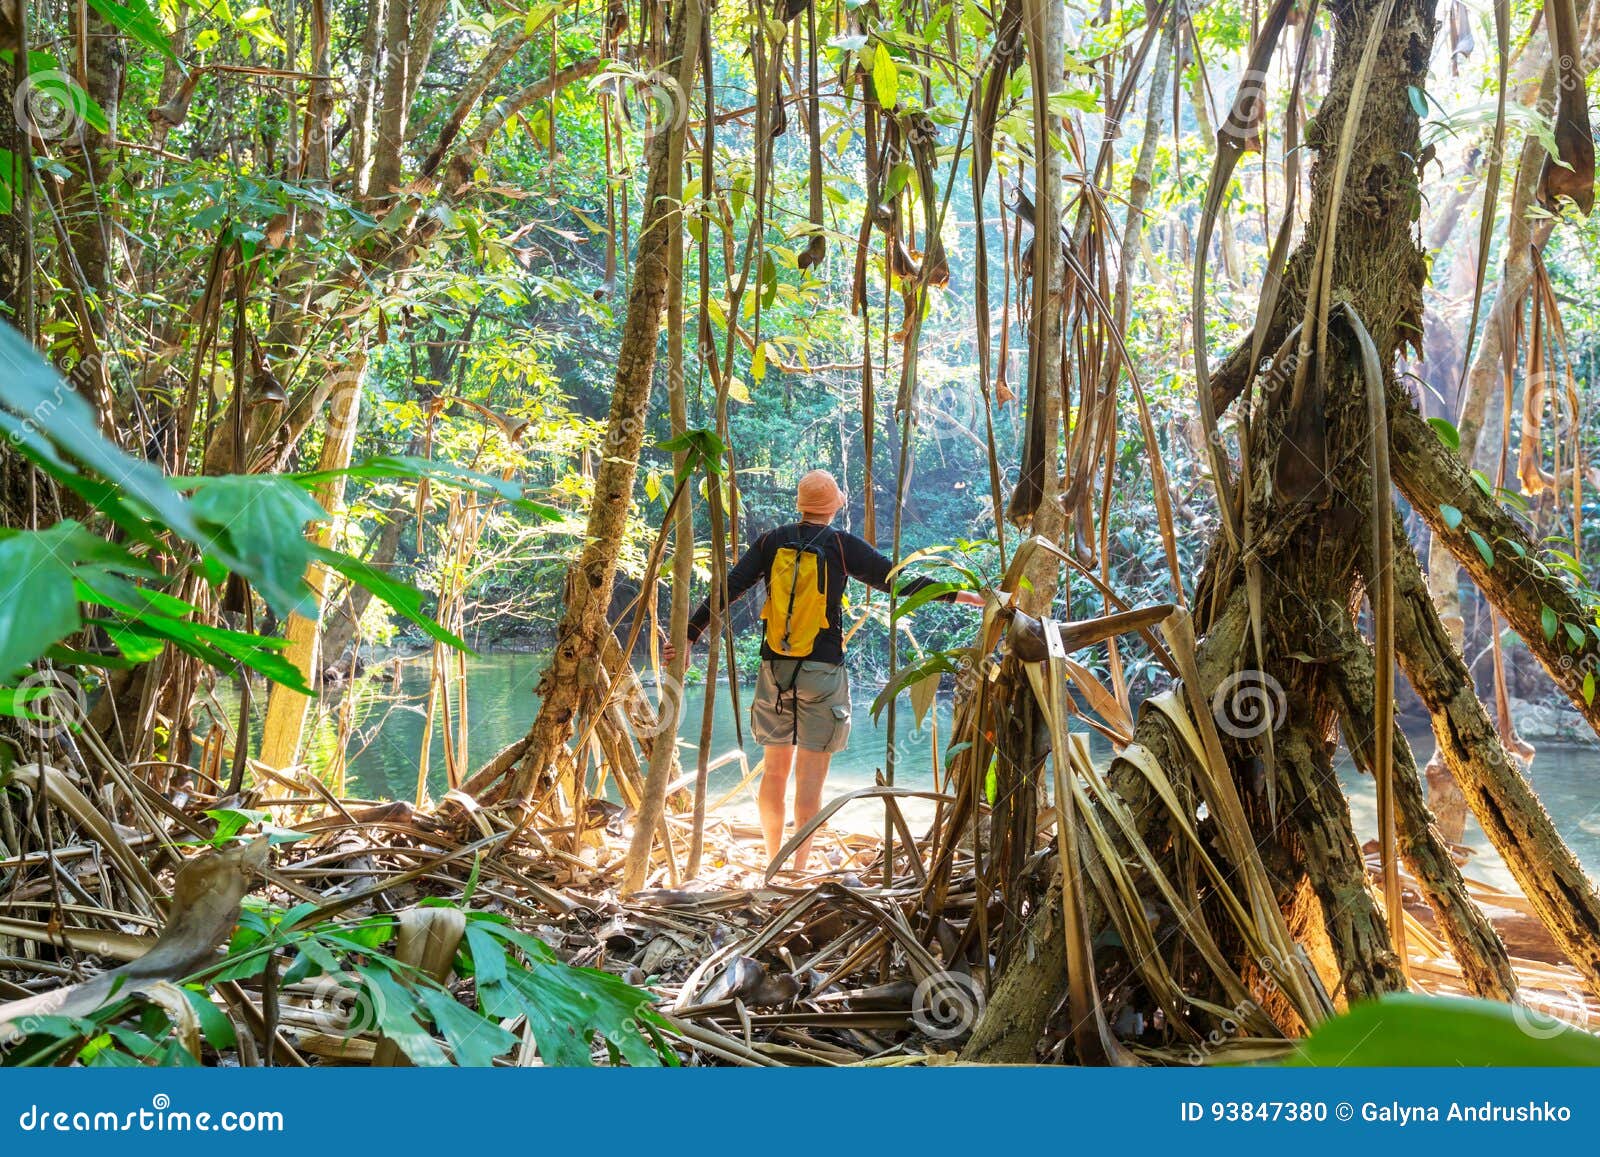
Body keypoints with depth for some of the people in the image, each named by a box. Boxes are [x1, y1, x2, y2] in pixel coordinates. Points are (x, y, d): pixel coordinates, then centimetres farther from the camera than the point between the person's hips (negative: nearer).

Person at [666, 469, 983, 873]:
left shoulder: (773, 542, 5)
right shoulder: (842, 546, -4)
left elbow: (728, 589, 1)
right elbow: (898, 581, -3)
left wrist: (690, 635, 4)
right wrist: (961, 595, 4)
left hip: (774, 666, 4)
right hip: (821, 670, -4)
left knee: (775, 770, 12)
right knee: (811, 773, 1)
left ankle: (773, 863, 20)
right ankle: (800, 867, 3)